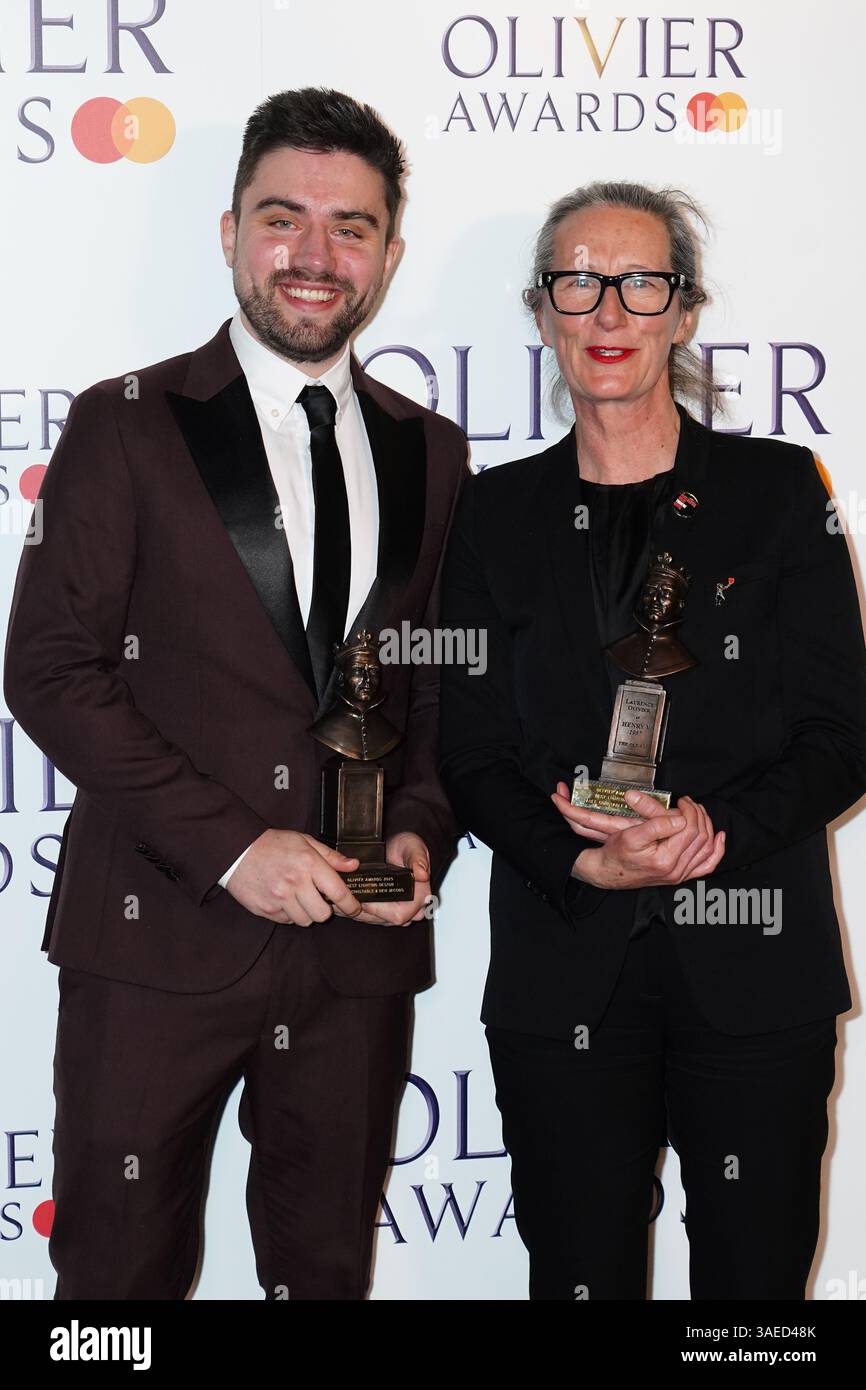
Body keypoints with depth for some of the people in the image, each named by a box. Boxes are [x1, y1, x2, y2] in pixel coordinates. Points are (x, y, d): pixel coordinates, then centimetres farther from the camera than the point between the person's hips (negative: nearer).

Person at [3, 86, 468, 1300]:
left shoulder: (428, 453, 10)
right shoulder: (127, 425, -2)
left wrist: (421, 830, -3)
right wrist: (230, 846, -15)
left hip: (360, 936, 4)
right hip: (160, 930, -3)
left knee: (328, 1267, 15)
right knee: (123, 1268, 9)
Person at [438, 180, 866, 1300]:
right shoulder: (500, 512, 7)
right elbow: (472, 753, 3)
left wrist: (716, 828, -17)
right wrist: (582, 862, -15)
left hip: (755, 967, 0)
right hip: (564, 975, 1)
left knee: (755, 1272, 8)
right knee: (580, 1275, 8)